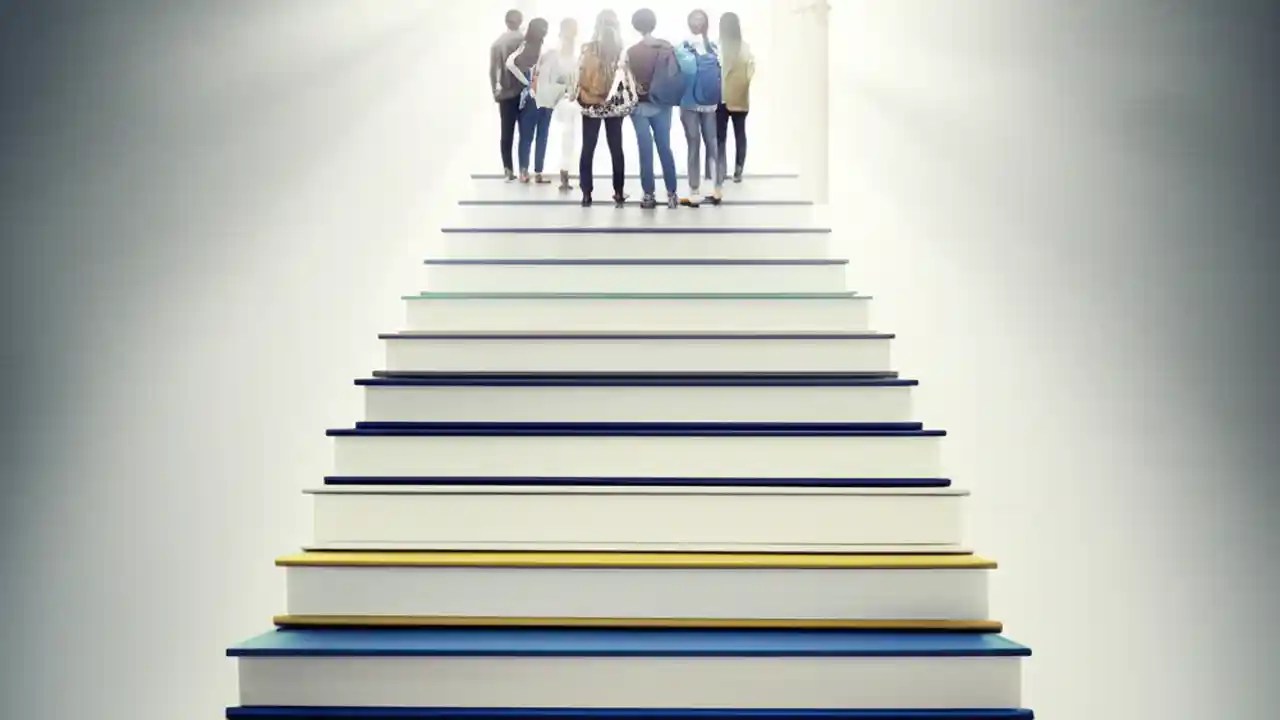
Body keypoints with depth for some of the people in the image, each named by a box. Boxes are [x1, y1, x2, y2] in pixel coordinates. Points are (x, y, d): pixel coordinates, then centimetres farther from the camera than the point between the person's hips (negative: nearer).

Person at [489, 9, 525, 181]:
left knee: (506, 133, 5)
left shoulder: (497, 42, 6)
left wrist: (495, 91, 11)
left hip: (505, 94, 3)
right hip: (523, 92, -3)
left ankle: (508, 169, 1)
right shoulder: (524, 39, -7)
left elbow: (492, 70, 4)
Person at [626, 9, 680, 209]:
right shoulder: (667, 48, -2)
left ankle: (649, 195, 2)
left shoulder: (631, 52, -9)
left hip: (640, 105, -2)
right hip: (662, 104, 2)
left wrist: (638, 90, 4)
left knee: (646, 151, 1)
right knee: (665, 148, 8)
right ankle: (671, 194, 8)